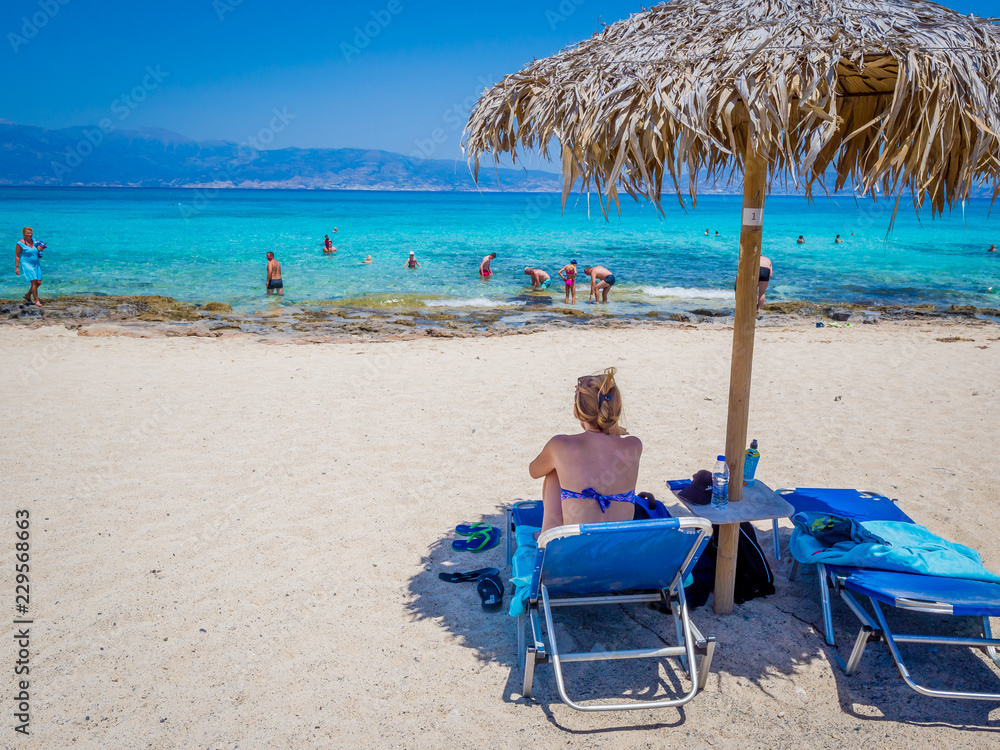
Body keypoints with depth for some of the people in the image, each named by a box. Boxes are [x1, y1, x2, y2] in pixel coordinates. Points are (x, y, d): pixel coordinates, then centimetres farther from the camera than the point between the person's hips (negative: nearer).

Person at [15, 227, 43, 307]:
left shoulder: (34, 241, 9)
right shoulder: (20, 243, -8)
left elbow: (38, 251, 24)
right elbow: (17, 256, -7)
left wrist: (40, 249, -1)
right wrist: (16, 267, -11)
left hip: (36, 264, 7)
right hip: (27, 264, -6)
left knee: (38, 282, 5)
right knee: (34, 282, -14)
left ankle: (28, 295, 27)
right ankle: (36, 300, -6)